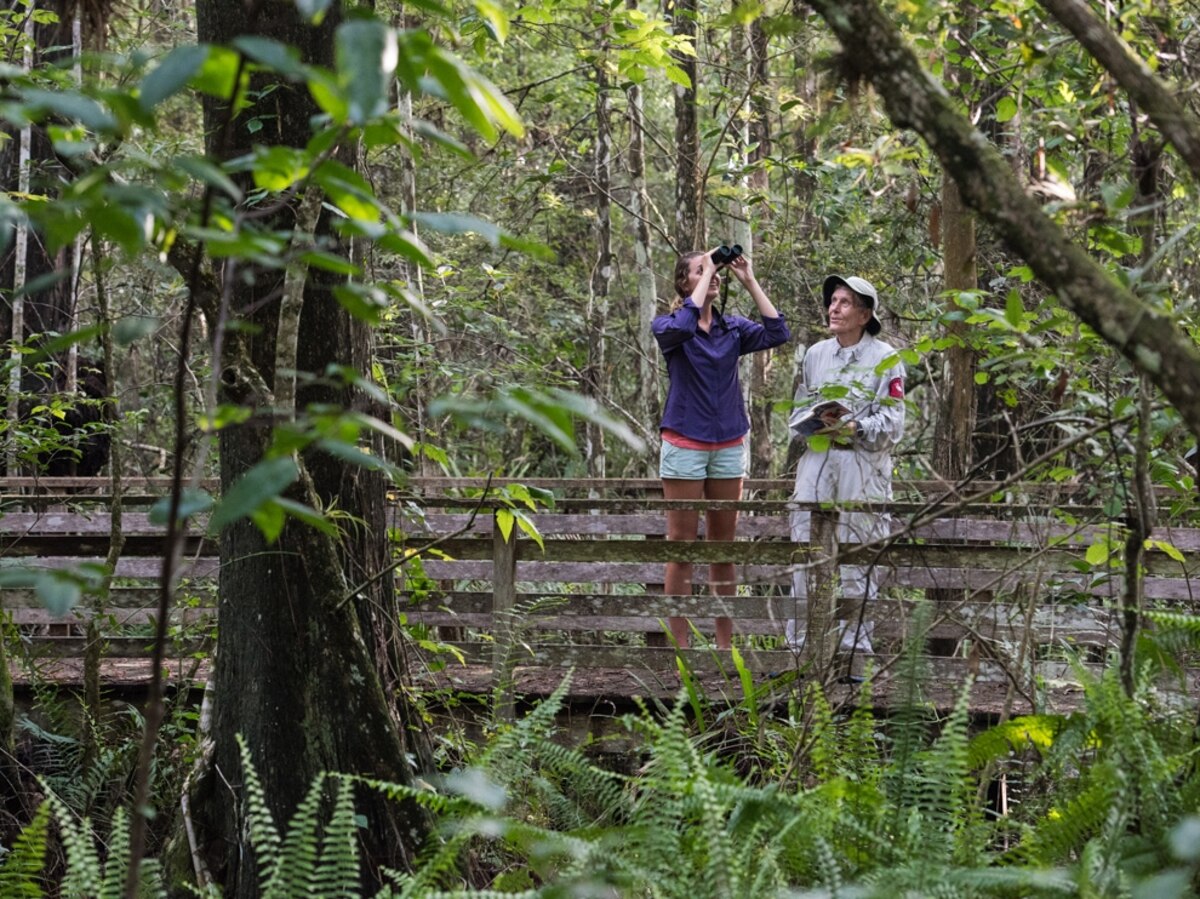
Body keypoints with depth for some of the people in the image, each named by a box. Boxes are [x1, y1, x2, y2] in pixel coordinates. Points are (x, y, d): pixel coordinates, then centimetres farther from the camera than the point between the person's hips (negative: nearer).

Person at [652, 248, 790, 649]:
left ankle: (726, 643, 16)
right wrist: (706, 276, -18)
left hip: (728, 446, 4)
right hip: (685, 445, -4)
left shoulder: (733, 328, 7)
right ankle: (679, 646, 2)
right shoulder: (667, 327, -4)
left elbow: (777, 334, -9)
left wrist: (750, 282, -9)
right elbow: (682, 328, -27)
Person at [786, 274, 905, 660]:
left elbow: (891, 422, -4)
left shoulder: (884, 359, 1)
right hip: (816, 459, 4)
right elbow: (798, 409, 17)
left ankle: (854, 641, 1)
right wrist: (816, 420, -5)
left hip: (862, 465, -4)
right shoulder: (815, 354, 16)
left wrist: (853, 428, -18)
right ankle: (801, 641, 5)